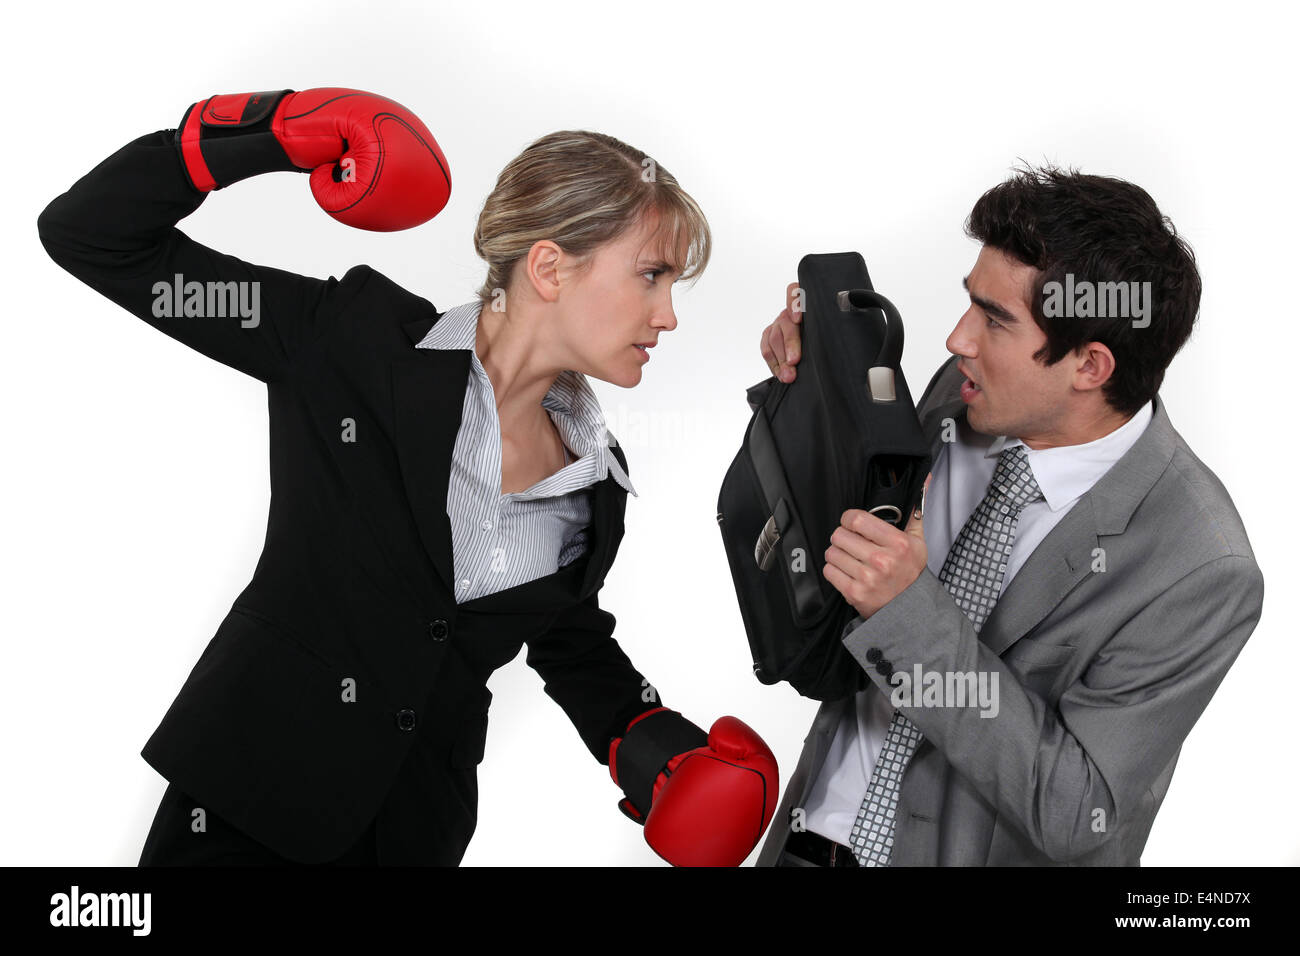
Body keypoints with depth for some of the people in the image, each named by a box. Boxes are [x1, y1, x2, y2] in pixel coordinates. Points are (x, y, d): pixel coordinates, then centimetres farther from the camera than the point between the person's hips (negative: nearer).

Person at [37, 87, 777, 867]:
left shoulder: (598, 479, -1)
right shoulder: (358, 340, -14)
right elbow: (93, 237, -13)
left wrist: (647, 744, -2)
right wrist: (267, 134, -26)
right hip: (248, 803, -4)